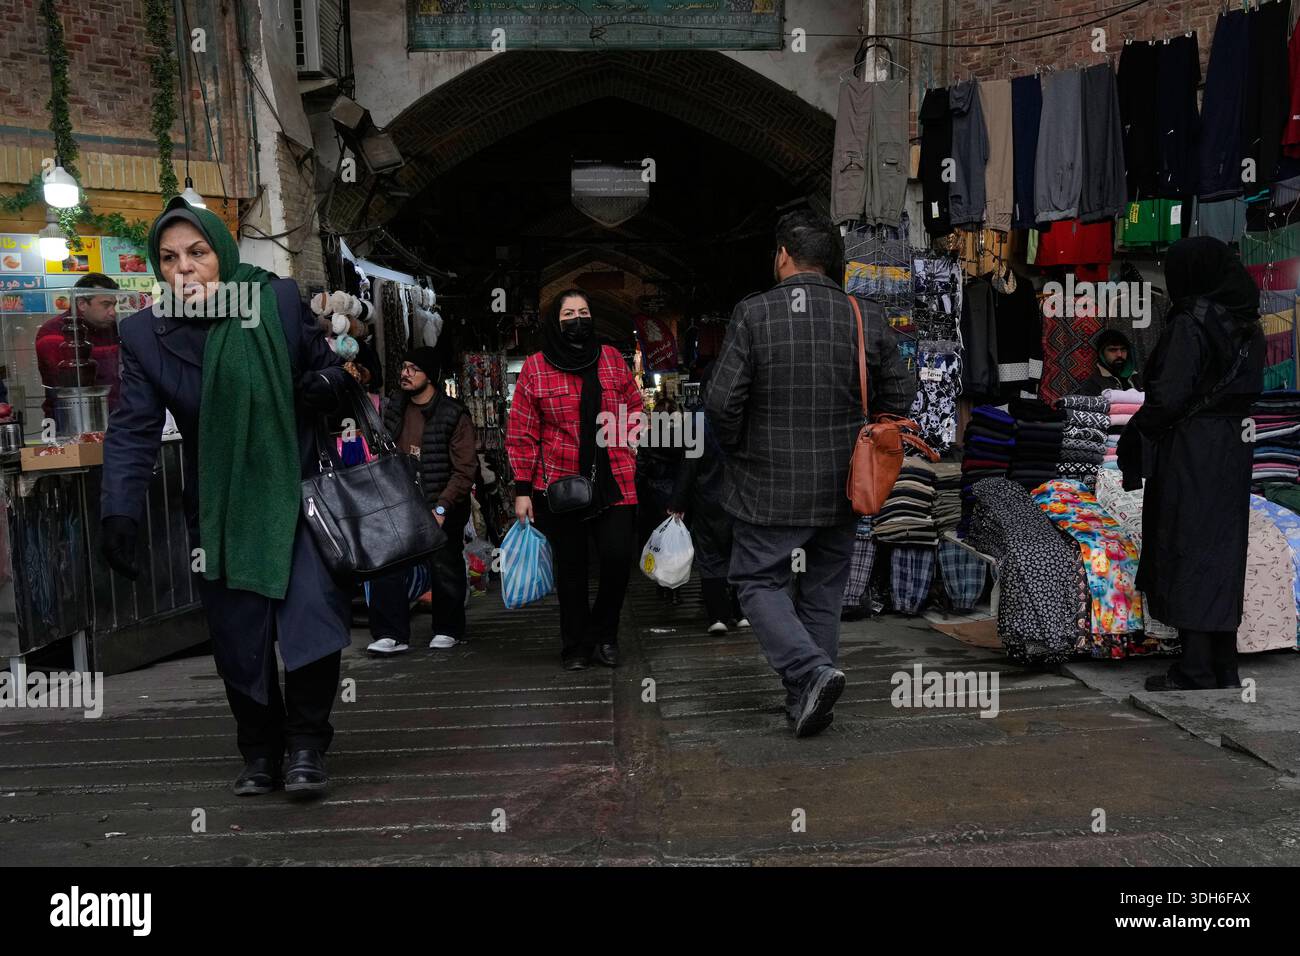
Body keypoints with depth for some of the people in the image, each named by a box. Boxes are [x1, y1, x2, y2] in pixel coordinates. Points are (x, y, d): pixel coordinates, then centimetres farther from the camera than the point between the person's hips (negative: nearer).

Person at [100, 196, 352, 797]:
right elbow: (133, 431, -7)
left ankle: (306, 746, 6)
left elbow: (326, 364, 8)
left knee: (314, 611, -13)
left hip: (295, 492, -1)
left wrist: (327, 384, -16)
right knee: (239, 643, 7)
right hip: (220, 510, 2)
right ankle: (261, 754, 25)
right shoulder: (145, 332, -4)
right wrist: (119, 514, -19)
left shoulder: (280, 301, -6)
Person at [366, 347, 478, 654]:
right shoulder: (392, 407, 7)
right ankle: (391, 634, -2)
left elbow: (465, 469, -12)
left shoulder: (454, 415, -10)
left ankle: (448, 630, 24)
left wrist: (442, 507, -18)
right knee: (387, 566, -8)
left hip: (441, 507, -4)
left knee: (445, 570, 6)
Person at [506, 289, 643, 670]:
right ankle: (575, 646, 22)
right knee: (570, 568, 7)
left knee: (619, 556, -8)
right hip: (559, 485, -1)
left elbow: (635, 408, 16)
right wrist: (522, 490, -3)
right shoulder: (535, 367, 0)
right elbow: (522, 433, 0)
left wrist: (625, 449, 4)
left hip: (614, 481, 1)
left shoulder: (612, 359, 7)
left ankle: (604, 635, 16)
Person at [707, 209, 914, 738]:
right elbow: (899, 396, 5)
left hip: (769, 486, -4)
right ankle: (806, 703, 22)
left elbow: (722, 402, -14)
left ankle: (810, 670, -9)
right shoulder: (867, 318, -1)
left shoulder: (752, 313, -11)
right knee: (822, 591, 15)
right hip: (841, 488, 4)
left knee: (759, 581, 10)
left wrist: (740, 451, 4)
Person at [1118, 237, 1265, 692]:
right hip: (1232, 450, 8)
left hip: (1188, 453, -8)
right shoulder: (1248, 326, 10)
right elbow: (1248, 392, 10)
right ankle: (1224, 668, 19)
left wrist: (1133, 438, -7)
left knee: (1186, 555, -1)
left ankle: (1196, 668, 2)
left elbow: (1169, 397, -19)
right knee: (1222, 555, 13)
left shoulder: (1190, 325, -15)